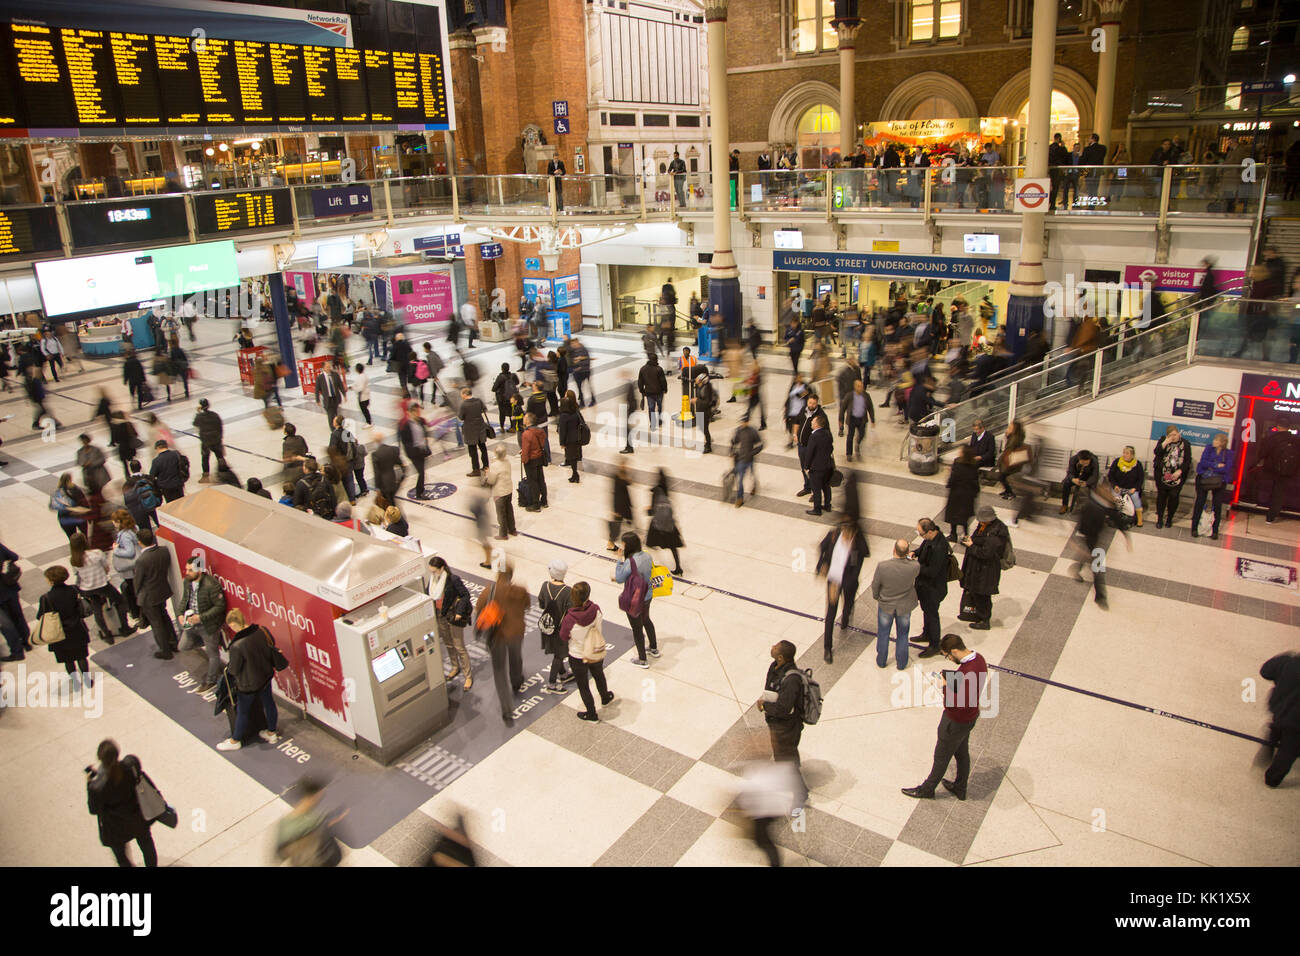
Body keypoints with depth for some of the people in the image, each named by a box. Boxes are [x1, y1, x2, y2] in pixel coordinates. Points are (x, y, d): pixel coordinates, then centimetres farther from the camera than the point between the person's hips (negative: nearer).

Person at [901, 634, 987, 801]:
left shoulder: (969, 673, -37)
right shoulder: (977, 657, -8)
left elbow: (960, 703, -37)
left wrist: (945, 686, -27)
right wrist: (951, 677, -3)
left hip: (956, 721, -9)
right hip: (970, 716, 9)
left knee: (942, 756, 13)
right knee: (962, 752, 26)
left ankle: (928, 789, 34)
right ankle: (959, 788, 45)